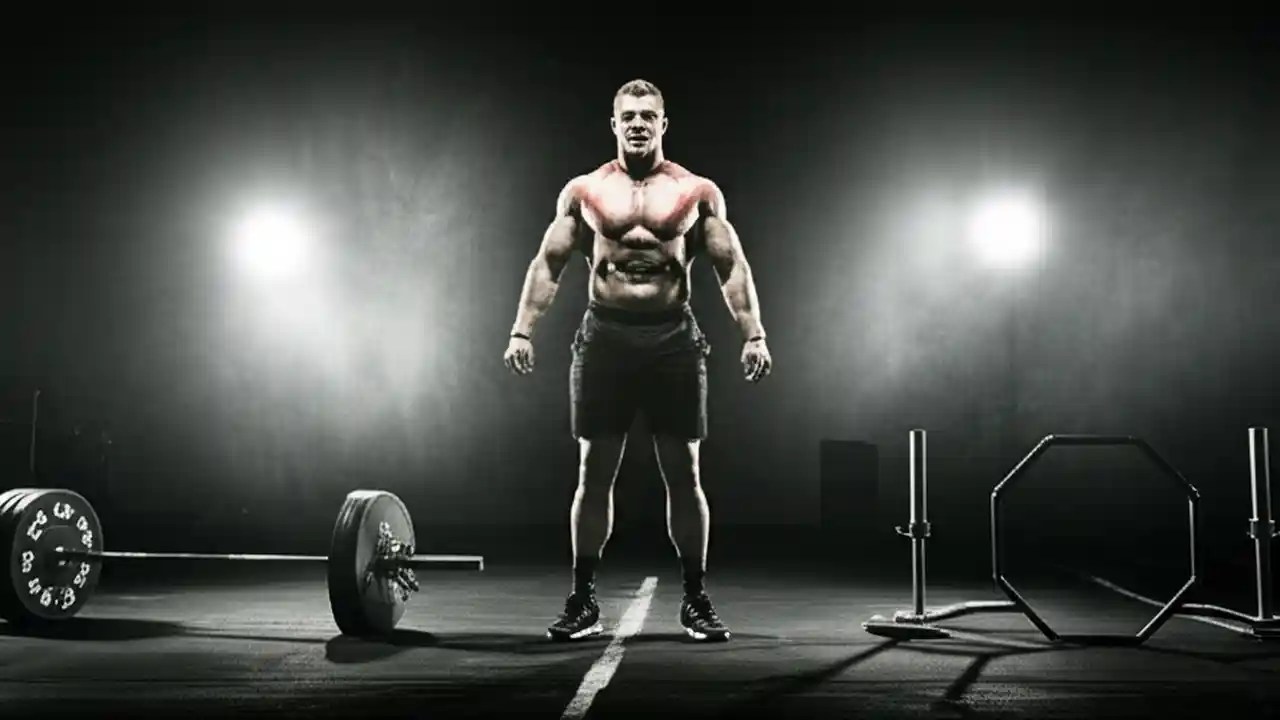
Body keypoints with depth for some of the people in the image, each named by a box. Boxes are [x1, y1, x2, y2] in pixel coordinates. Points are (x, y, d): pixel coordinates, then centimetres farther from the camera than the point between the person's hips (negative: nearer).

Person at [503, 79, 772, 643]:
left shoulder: (698, 192, 6)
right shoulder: (583, 191, 8)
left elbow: (732, 267, 3)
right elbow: (547, 264, 5)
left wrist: (754, 334, -8)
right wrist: (522, 330, -6)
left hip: (673, 339, 0)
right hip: (604, 337, 0)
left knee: (683, 474, 3)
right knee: (594, 473, 3)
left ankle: (695, 600, 15)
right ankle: (582, 600, 13)